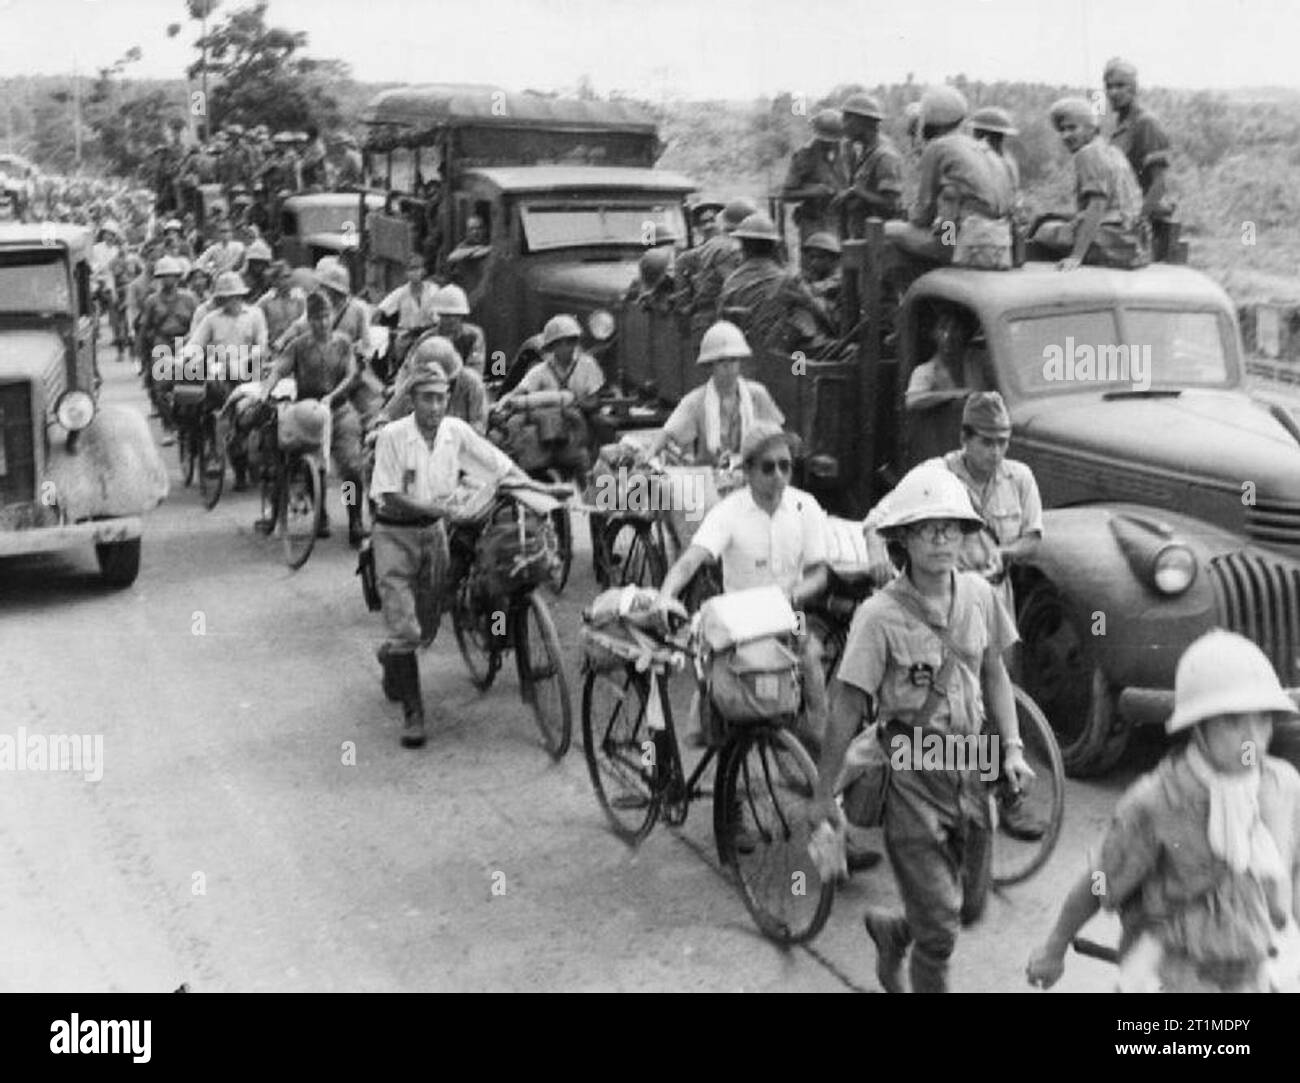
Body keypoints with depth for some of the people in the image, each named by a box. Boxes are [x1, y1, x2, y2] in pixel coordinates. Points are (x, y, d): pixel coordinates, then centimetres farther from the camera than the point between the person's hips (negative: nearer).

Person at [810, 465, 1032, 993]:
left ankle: (891, 930, 46)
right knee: (939, 928, -2)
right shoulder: (880, 615, -18)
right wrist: (824, 793, -10)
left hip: (969, 765, 6)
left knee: (970, 905, 19)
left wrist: (1012, 746, 4)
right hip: (912, 775, -6)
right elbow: (846, 707, -13)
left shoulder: (978, 596, -1)